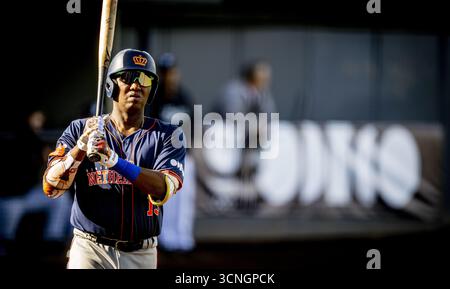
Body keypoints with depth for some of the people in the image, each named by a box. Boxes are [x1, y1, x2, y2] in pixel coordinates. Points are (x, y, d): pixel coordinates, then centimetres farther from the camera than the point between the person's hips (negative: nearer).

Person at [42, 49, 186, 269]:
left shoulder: (166, 135, 3)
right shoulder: (80, 130, 5)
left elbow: (163, 189, -15)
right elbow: (51, 187, -5)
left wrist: (115, 161, -29)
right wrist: (81, 147, -21)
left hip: (141, 256, 1)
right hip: (89, 251, -1)